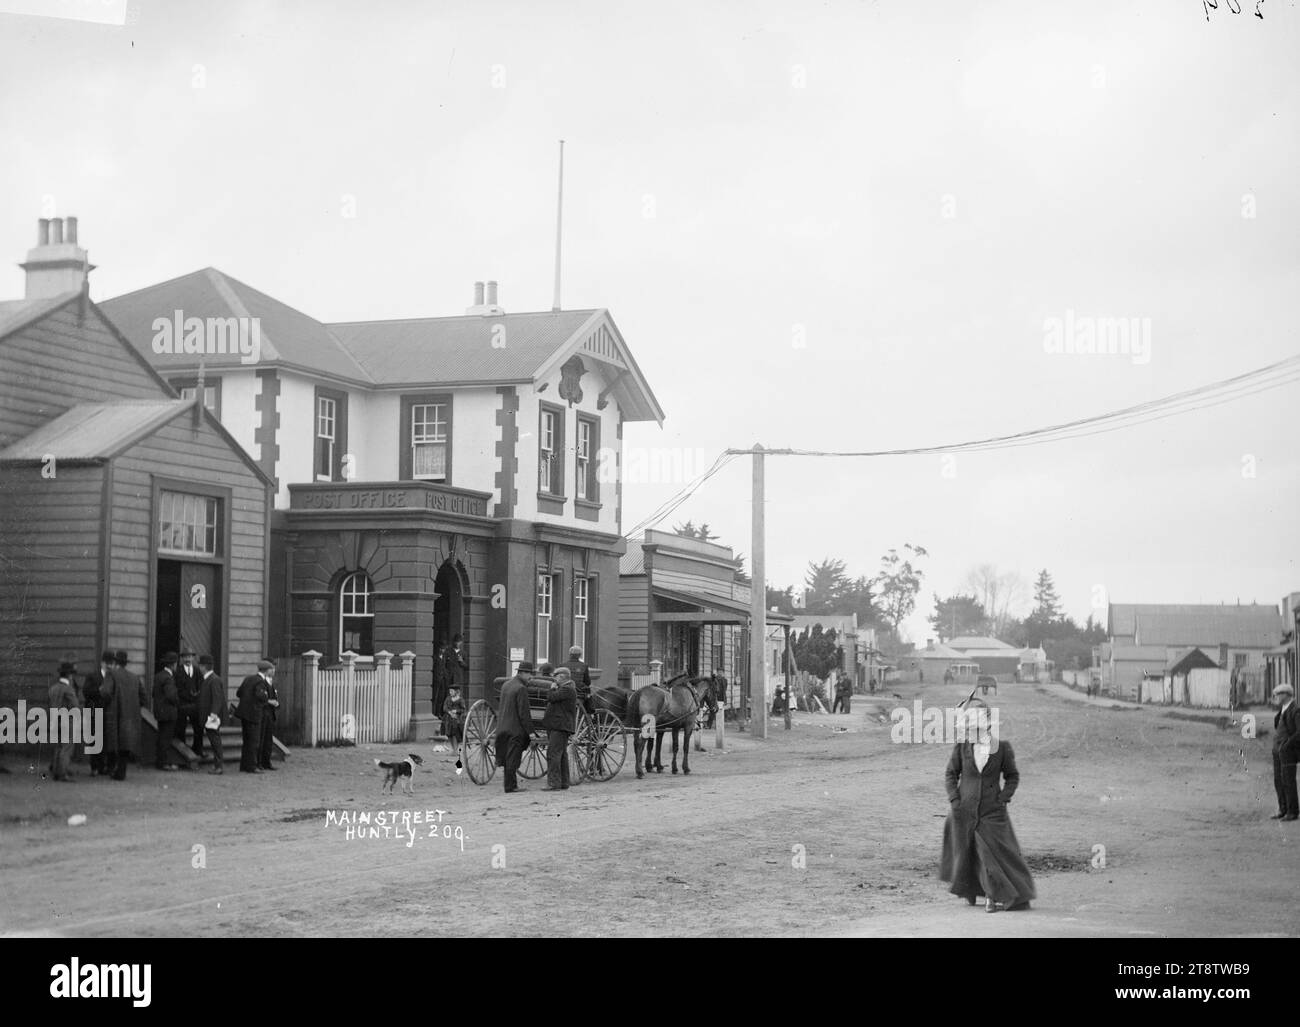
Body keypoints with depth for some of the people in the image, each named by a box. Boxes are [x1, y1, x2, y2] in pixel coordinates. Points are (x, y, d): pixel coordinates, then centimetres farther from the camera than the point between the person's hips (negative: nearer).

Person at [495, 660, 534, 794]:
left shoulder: (505, 685, 10)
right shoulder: (521, 689, -16)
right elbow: (524, 713, -17)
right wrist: (530, 731, -12)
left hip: (503, 727, 8)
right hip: (516, 729, -8)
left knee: (508, 758, 14)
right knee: (513, 758, -2)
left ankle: (511, 784, 20)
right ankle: (510, 786, 0)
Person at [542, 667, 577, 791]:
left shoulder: (567, 690, -14)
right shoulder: (564, 689, 21)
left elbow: (551, 698, -18)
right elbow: (550, 701, 24)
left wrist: (552, 689, -3)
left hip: (560, 727, -11)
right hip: (558, 726, 11)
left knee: (553, 754, -13)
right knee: (562, 755, 13)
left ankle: (554, 783, -16)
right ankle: (563, 782, 18)